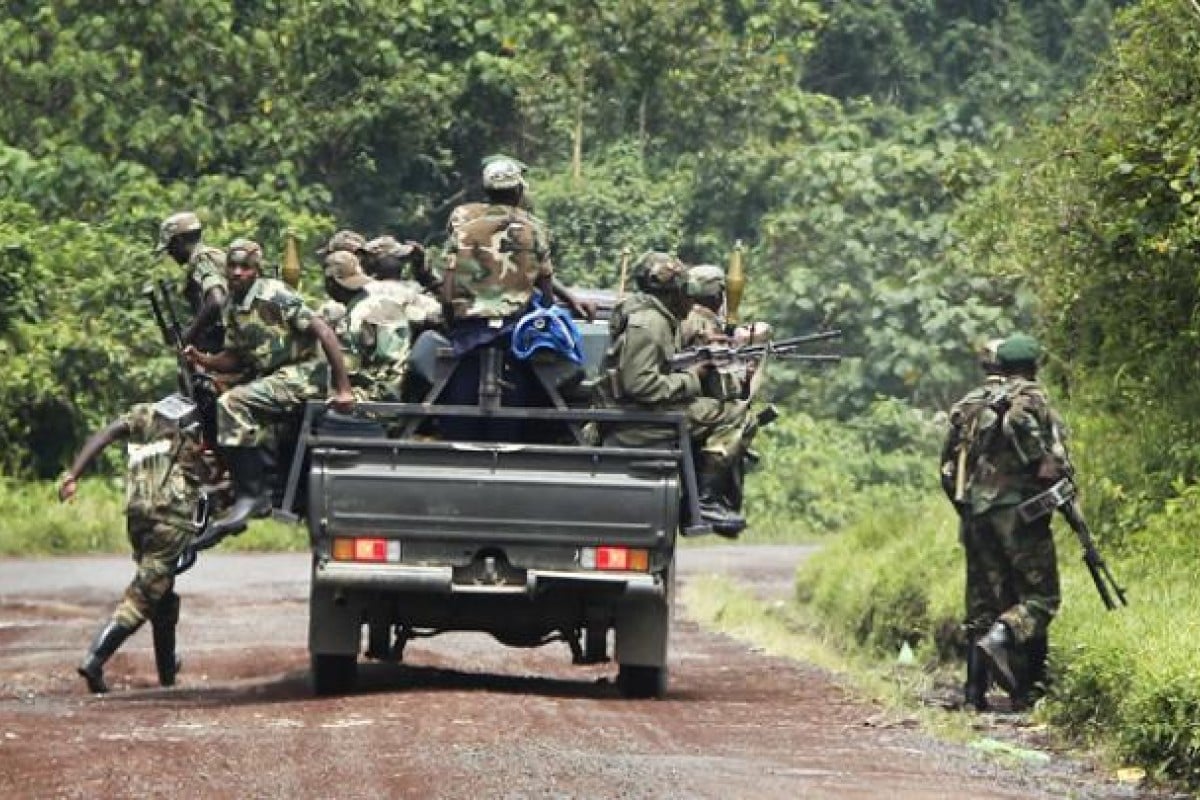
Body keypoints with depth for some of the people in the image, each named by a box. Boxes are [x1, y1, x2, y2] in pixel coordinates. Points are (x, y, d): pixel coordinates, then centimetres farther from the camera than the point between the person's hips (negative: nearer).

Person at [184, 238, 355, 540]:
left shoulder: (274, 294, -13)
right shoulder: (233, 308, 13)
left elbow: (324, 331, -19)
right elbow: (234, 358, 20)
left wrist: (343, 388, -25)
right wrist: (202, 359, -3)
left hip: (302, 372, -9)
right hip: (268, 378, 9)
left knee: (233, 403, -26)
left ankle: (251, 495, -23)